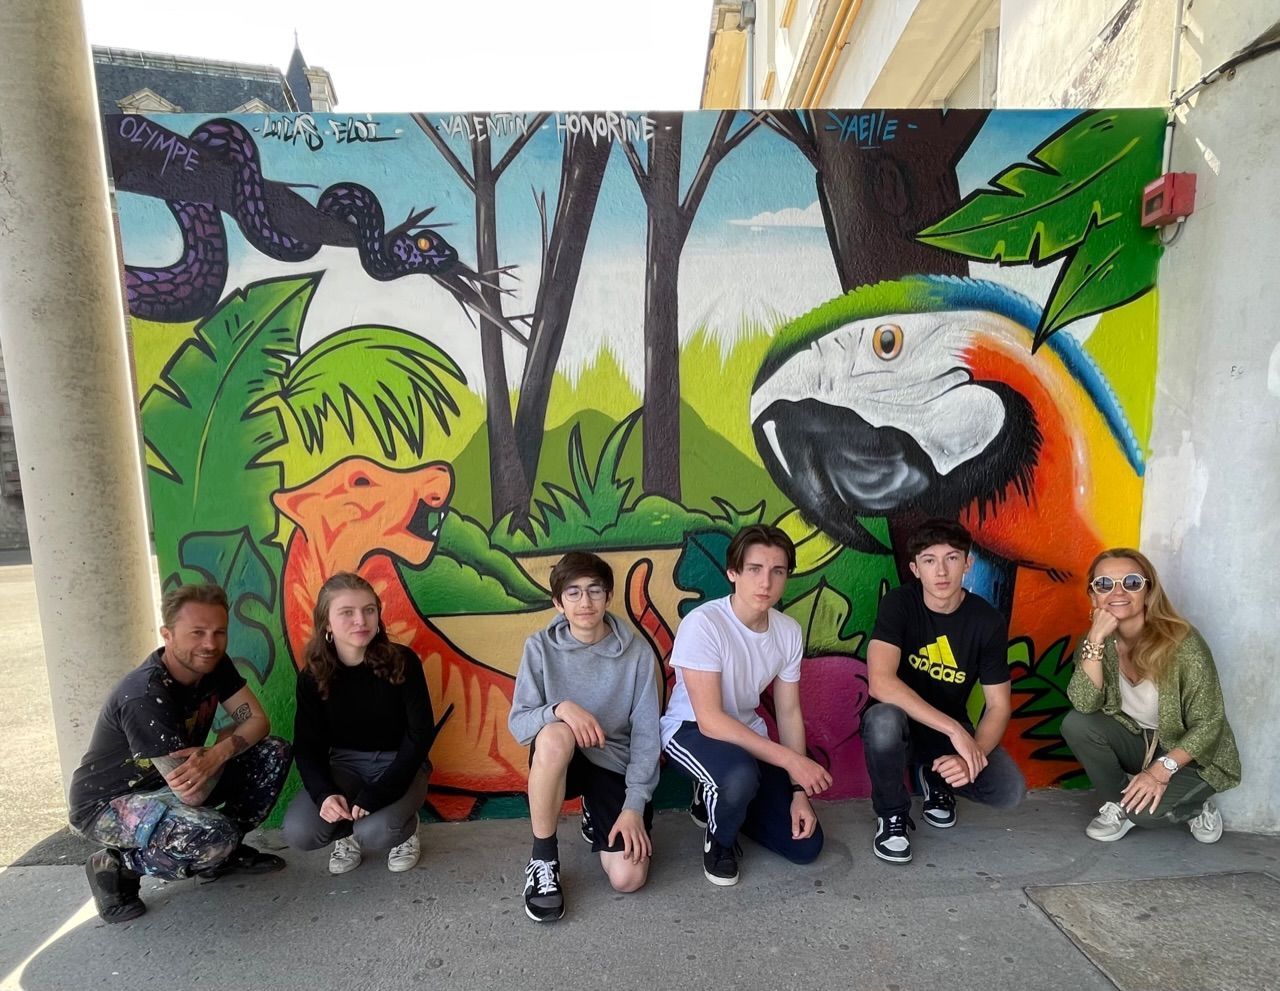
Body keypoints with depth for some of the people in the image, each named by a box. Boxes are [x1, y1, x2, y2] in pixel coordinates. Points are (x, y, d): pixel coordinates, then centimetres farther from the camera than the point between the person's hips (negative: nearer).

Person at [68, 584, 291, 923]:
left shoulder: (214, 665, -10)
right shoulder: (145, 697, -33)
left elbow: (258, 720, -10)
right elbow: (193, 793, -33)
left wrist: (218, 753, -30)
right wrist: (227, 740, -15)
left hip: (164, 787, 8)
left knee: (274, 752, -9)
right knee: (214, 834, -34)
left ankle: (224, 853, 6)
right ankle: (118, 865, -4)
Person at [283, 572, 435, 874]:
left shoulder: (402, 662, -17)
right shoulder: (312, 676, -8)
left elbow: (420, 734, -15)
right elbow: (306, 745, -3)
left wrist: (375, 795, -22)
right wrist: (324, 793, -23)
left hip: (398, 764, -3)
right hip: (344, 764, 3)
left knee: (376, 833, -29)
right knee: (298, 832, -22)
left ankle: (405, 829, 8)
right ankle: (349, 831, 12)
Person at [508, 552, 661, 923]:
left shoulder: (637, 652, -9)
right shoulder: (541, 646, -8)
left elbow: (645, 734, -7)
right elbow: (517, 723, -11)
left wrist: (634, 806, -13)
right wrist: (560, 708, -32)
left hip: (616, 765, 1)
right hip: (558, 760, -1)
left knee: (628, 878, -15)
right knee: (555, 735, -37)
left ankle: (596, 819, 22)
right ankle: (542, 857, -13)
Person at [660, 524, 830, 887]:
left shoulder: (789, 632, -10)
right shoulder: (703, 624, -28)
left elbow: (789, 713, 0)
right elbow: (710, 720, -28)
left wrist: (798, 791, -5)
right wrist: (791, 760, -29)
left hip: (747, 734, 6)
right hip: (690, 730, -5)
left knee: (806, 846, 0)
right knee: (741, 776, -38)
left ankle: (718, 803, 25)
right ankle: (719, 840, -1)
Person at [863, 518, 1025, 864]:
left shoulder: (988, 621, -11)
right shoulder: (898, 604, -20)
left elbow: (999, 705, -9)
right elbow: (880, 683, -32)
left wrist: (971, 757, -26)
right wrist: (955, 730, -34)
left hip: (953, 731, 3)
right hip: (902, 726, -3)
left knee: (1010, 791, -21)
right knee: (884, 719, -37)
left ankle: (934, 777, 14)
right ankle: (892, 815, -7)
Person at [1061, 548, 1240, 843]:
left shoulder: (1182, 642, -24)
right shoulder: (1097, 640, -11)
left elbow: (1208, 724, -18)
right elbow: (1084, 704, -26)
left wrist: (1162, 770, -28)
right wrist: (1096, 638, -33)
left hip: (1191, 756, -3)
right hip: (1137, 742, 4)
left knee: (1143, 807, -28)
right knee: (1075, 724, -24)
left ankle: (1195, 805, 7)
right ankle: (1116, 804, -1)